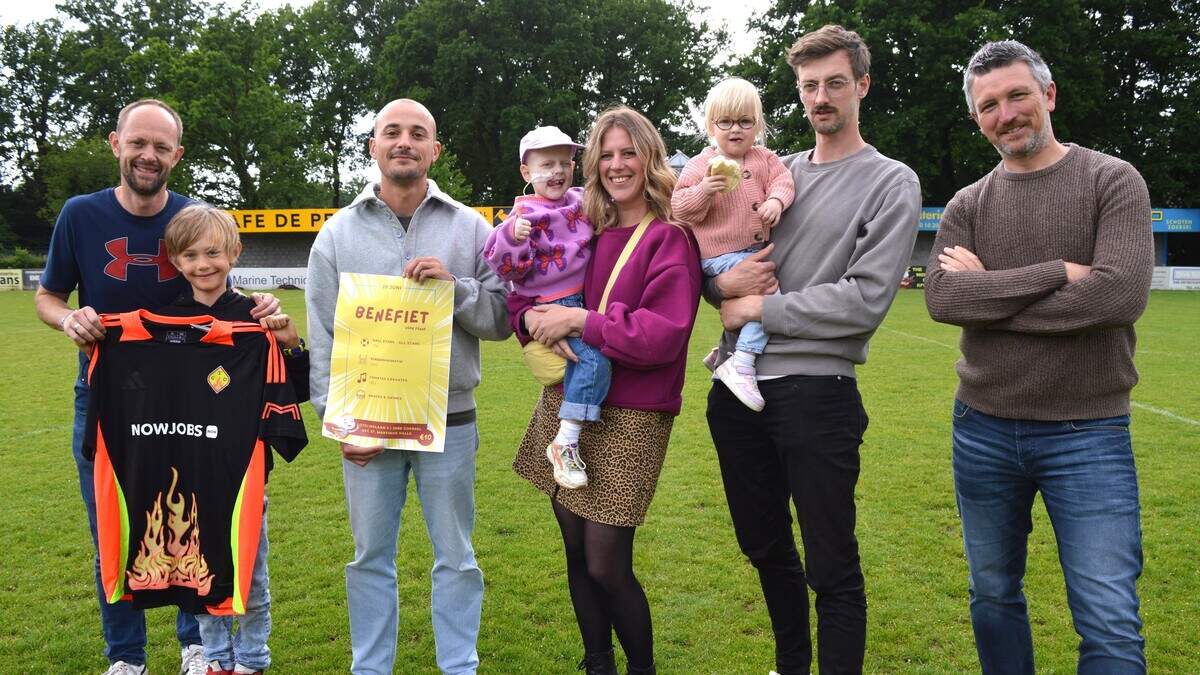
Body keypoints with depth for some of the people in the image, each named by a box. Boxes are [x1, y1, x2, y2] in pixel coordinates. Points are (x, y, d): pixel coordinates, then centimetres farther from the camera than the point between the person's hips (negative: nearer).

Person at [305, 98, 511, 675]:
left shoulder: (469, 227, 4)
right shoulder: (339, 232, 5)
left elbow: (501, 320, 0)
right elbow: (321, 336, 3)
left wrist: (454, 287, -17)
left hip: (448, 419, 0)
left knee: (455, 557, 9)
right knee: (371, 558, 11)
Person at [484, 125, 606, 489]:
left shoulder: (581, 200, 9)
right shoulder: (526, 214, -11)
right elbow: (508, 268, -18)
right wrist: (511, 237, -34)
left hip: (585, 298, 8)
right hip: (553, 305, -8)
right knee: (594, 357, -24)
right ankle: (565, 443, -19)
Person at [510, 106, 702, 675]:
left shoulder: (669, 239, -8)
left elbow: (665, 333, -18)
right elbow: (520, 290, 9)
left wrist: (581, 319, -19)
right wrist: (534, 317, -13)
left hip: (628, 417, -6)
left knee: (606, 565, -2)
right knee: (577, 553, 13)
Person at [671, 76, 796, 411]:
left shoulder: (764, 158, 10)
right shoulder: (700, 166, -4)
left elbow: (782, 179, -2)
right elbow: (680, 208, -7)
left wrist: (776, 200, -23)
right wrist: (703, 192, -26)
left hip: (756, 249, 7)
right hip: (720, 255, -7)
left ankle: (723, 354, 33)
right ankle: (741, 365, -19)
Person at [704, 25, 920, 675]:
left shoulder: (891, 183, -2)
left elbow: (865, 300, -14)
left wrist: (757, 309, -10)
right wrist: (723, 283, -8)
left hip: (815, 392, -5)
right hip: (737, 385, 6)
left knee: (832, 569, 2)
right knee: (764, 547, 19)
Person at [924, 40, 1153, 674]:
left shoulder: (1112, 180, -3)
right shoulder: (968, 205, 5)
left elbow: (1122, 294, -19)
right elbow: (942, 299, -11)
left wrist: (989, 293, -13)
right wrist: (1057, 273, -18)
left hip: (1088, 432, -3)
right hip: (982, 430, 4)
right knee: (993, 598, 16)